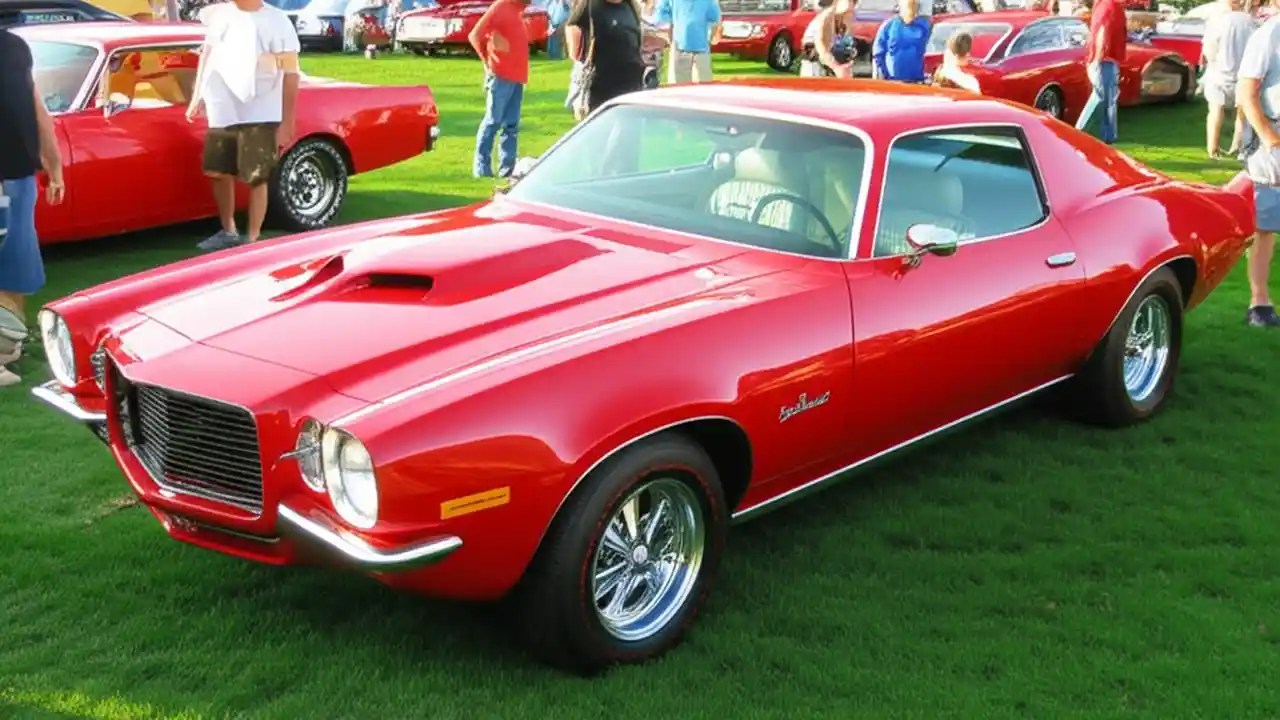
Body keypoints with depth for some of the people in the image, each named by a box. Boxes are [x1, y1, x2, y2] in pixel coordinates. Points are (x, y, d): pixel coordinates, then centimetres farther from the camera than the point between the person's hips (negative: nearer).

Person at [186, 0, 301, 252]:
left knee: (257, 179, 0)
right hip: (222, 111, 6)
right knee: (219, 173, 13)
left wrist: (287, 123, -11)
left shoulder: (278, 22, -11)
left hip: (260, 116, -5)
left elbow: (291, 75, -10)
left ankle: (253, 239, 11)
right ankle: (228, 232, 29)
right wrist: (197, 96, 16)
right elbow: (207, 53, 19)